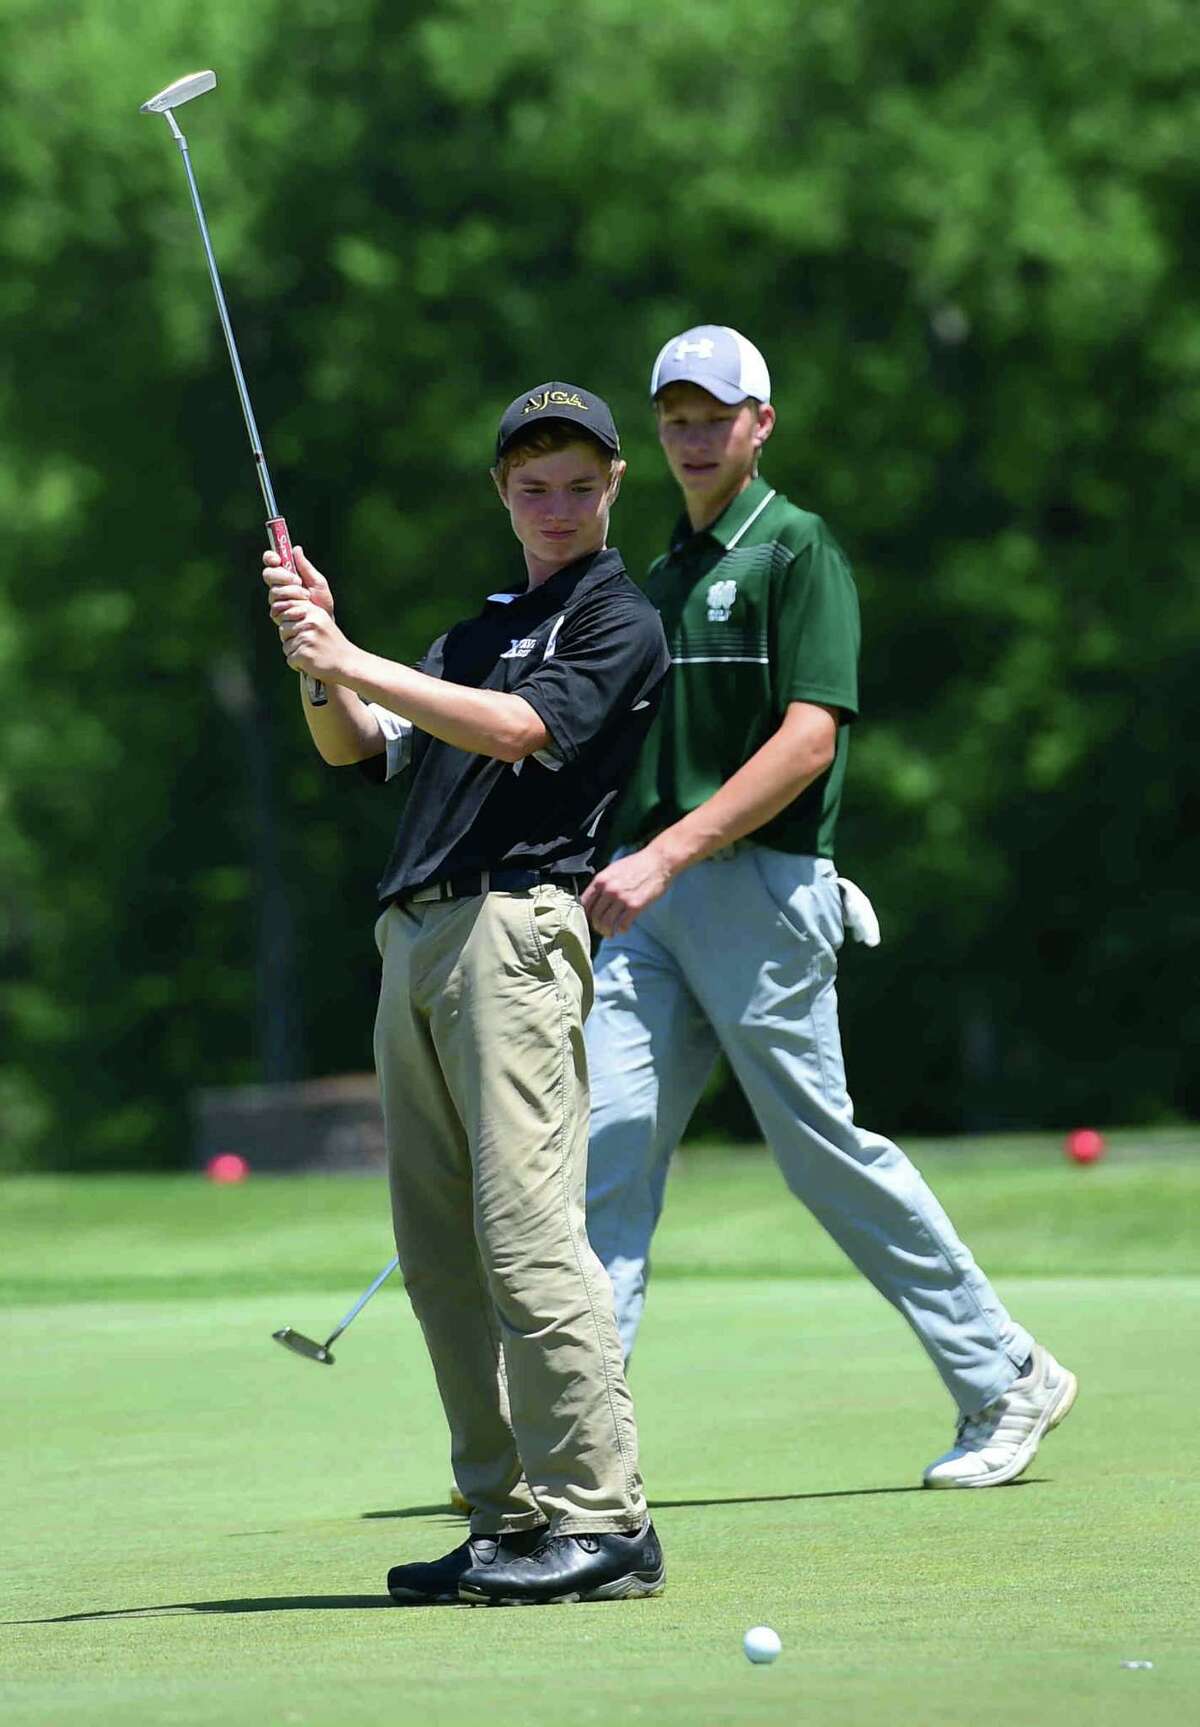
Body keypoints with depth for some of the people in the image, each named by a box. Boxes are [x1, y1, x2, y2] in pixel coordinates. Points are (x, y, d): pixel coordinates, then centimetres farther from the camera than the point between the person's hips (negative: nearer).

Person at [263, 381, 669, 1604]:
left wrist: (351, 662, -14)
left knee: (525, 1229, -17)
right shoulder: (476, 630, 27)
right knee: (438, 1251, 4)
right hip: (415, 938, 8)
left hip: (516, 927, -8)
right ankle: (510, 1519, 6)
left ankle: (602, 1520, -18)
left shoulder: (621, 622, 4)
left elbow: (521, 727, -13)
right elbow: (357, 746, 18)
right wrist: (318, 655, -1)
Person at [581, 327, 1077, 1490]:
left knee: (822, 1147, -4)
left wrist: (667, 856, -21)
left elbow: (809, 740, -15)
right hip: (651, 892, 7)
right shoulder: (666, 574, 20)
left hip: (759, 884, -7)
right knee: (608, 1140, -5)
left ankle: (1003, 1380, 10)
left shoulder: (799, 551, -4)